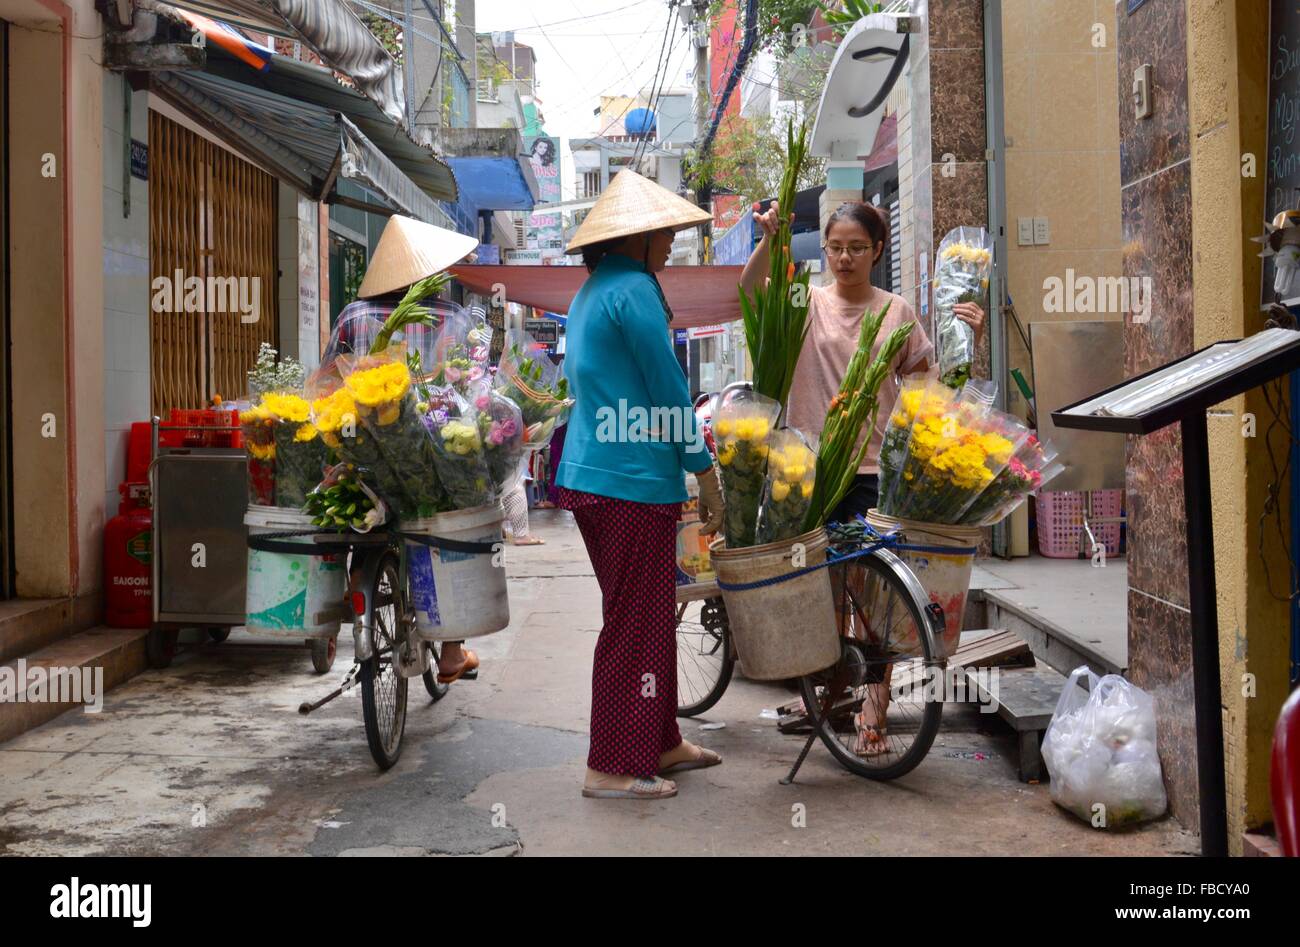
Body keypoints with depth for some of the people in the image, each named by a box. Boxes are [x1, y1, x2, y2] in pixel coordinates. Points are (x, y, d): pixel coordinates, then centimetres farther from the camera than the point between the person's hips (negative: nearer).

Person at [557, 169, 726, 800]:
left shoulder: (590, 292, 18)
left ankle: (660, 743, 28)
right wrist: (706, 476, -7)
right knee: (636, 625, -1)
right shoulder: (633, 289, -12)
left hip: (589, 477, 10)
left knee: (648, 617, 18)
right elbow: (670, 392, -13)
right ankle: (614, 767, 8)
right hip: (632, 482, -10)